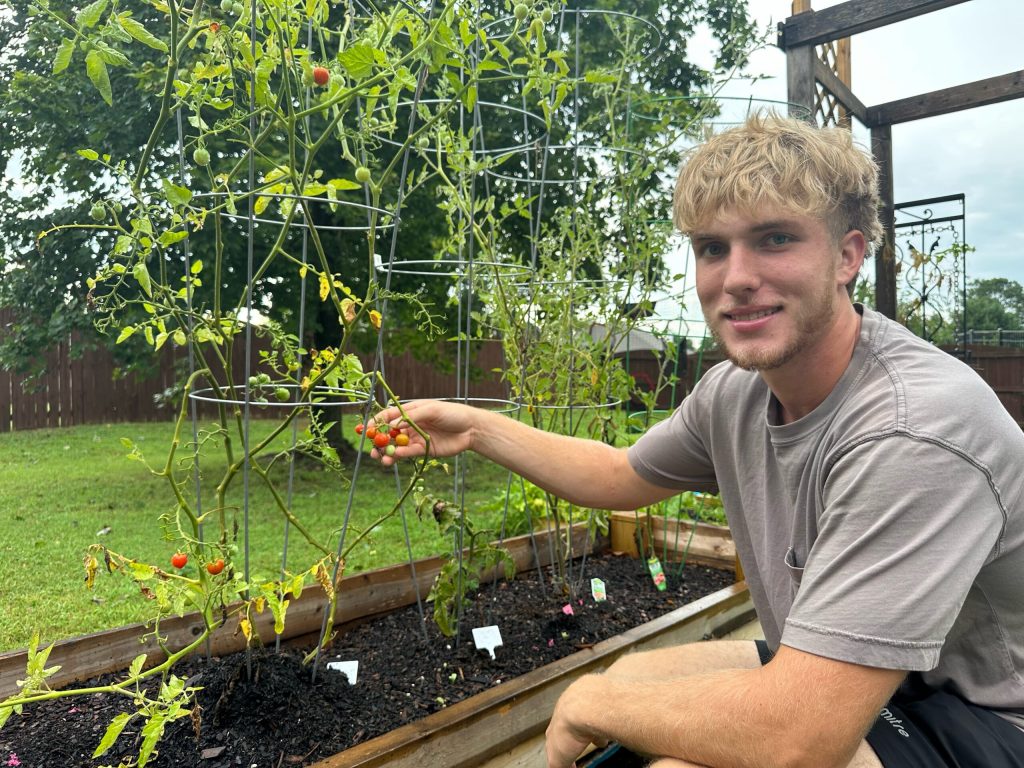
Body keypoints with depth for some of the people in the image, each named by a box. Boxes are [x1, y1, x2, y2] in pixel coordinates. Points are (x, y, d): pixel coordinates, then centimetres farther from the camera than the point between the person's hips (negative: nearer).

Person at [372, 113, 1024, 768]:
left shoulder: (915, 428, -32)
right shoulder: (733, 392, -7)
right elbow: (622, 477, 10)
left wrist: (591, 704, -19)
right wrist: (477, 429, 6)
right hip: (827, 675, 7)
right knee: (624, 677, 6)